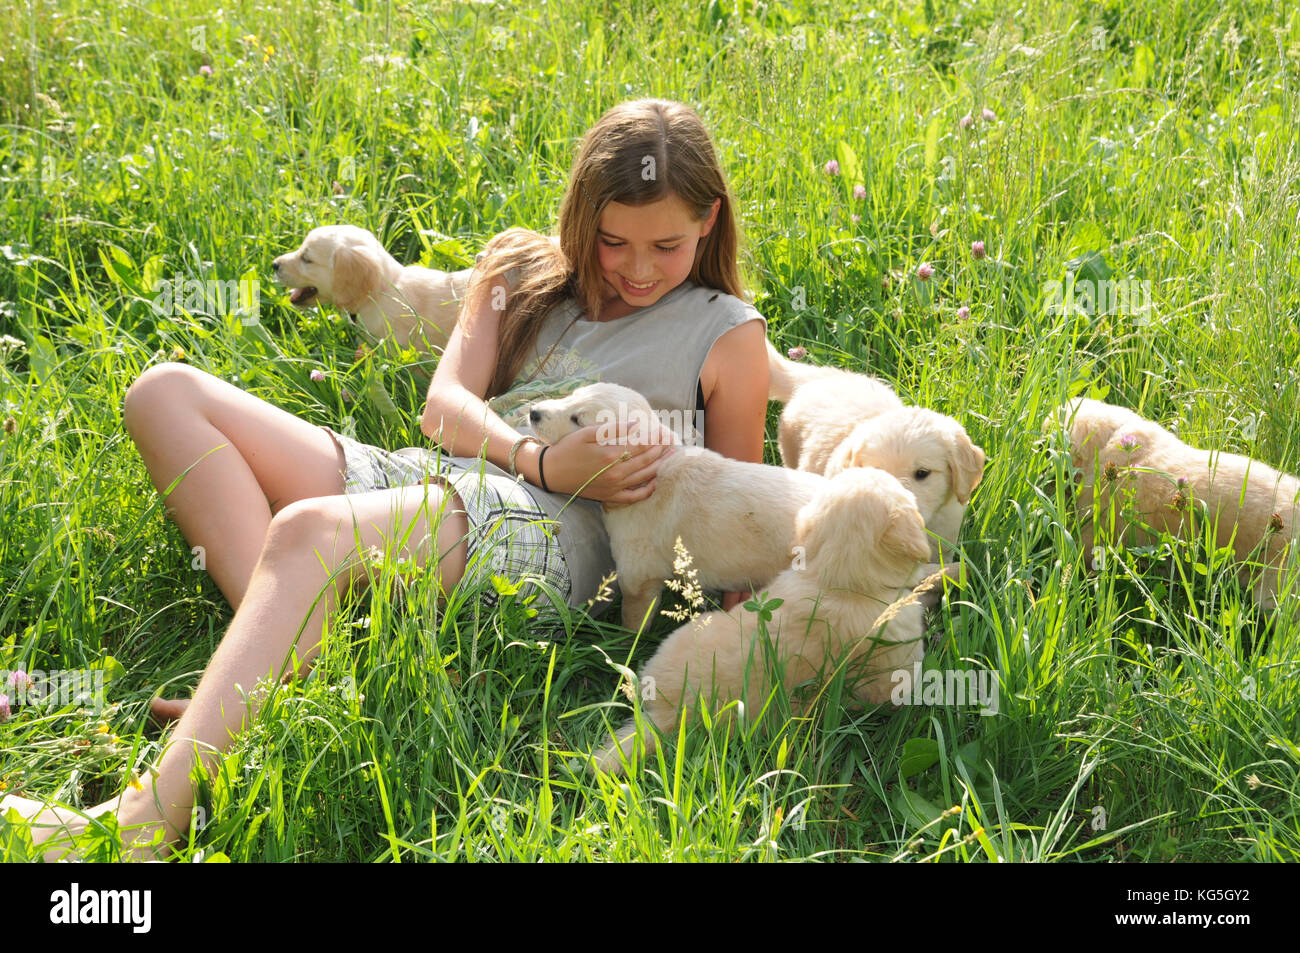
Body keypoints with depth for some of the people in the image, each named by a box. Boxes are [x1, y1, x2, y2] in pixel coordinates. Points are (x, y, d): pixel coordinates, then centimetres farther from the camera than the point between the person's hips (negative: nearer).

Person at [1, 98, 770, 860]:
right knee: (166, 393, -6)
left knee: (310, 530, -36)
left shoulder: (728, 333, 12)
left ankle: (148, 821, -46)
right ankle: (297, 668, -27)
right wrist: (541, 460, -9)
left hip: (551, 532, -7)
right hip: (423, 479, 7)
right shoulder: (520, 271, 24)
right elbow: (445, 406, 11)